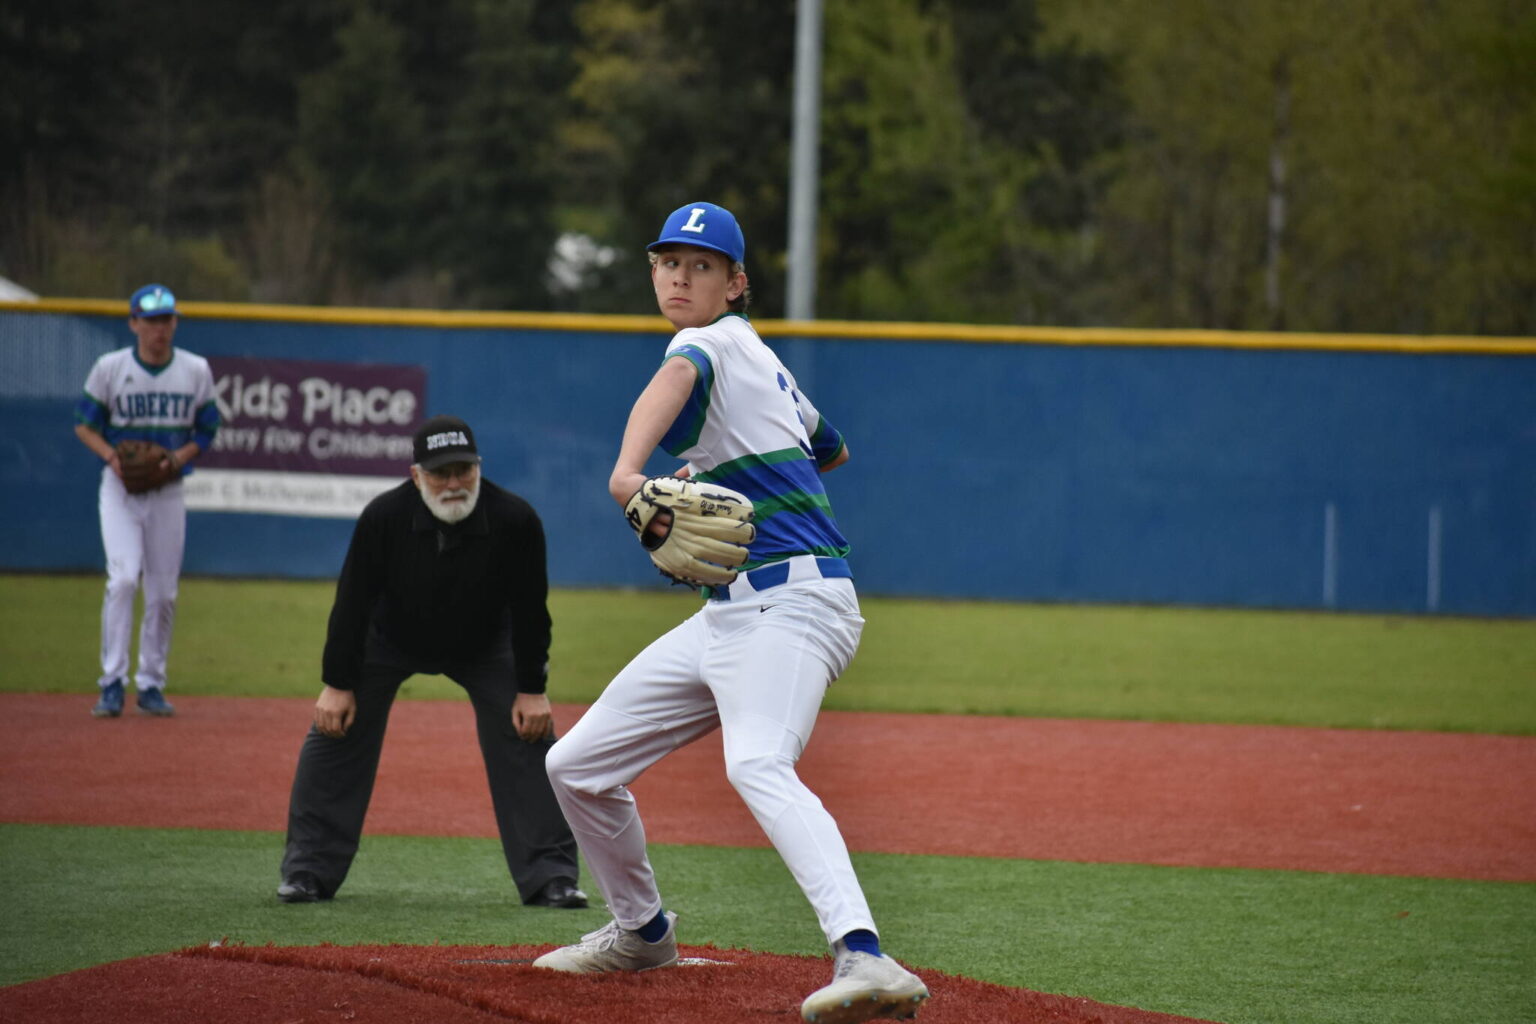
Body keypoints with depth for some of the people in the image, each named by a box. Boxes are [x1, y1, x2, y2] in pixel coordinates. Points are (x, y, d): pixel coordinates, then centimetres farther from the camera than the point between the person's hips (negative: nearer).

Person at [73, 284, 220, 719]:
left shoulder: (196, 371, 1)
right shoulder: (109, 368, -5)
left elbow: (206, 432, 7)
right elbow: (84, 425, 2)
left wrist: (180, 457, -13)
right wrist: (111, 455, -17)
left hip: (168, 491, 3)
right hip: (120, 487, -3)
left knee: (163, 592, 4)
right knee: (123, 578, -17)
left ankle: (151, 684, 16)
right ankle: (112, 683, -13)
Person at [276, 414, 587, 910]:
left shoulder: (515, 520, -30)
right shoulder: (384, 516, -31)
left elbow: (530, 609, -17)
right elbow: (353, 601, -19)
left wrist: (532, 688, -14)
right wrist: (337, 683, -16)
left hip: (484, 646, 0)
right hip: (389, 640, 0)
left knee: (527, 738, -11)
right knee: (334, 730, -7)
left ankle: (549, 877, -3)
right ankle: (309, 871, 4)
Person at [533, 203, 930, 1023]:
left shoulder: (716, 341, -4)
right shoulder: (758, 362, 21)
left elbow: (676, 380, -31)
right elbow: (829, 448, 37)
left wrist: (630, 467, -50)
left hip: (791, 597, -10)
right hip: (728, 612, 10)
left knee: (757, 766, -36)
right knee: (576, 768, 14)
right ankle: (642, 931, 35)